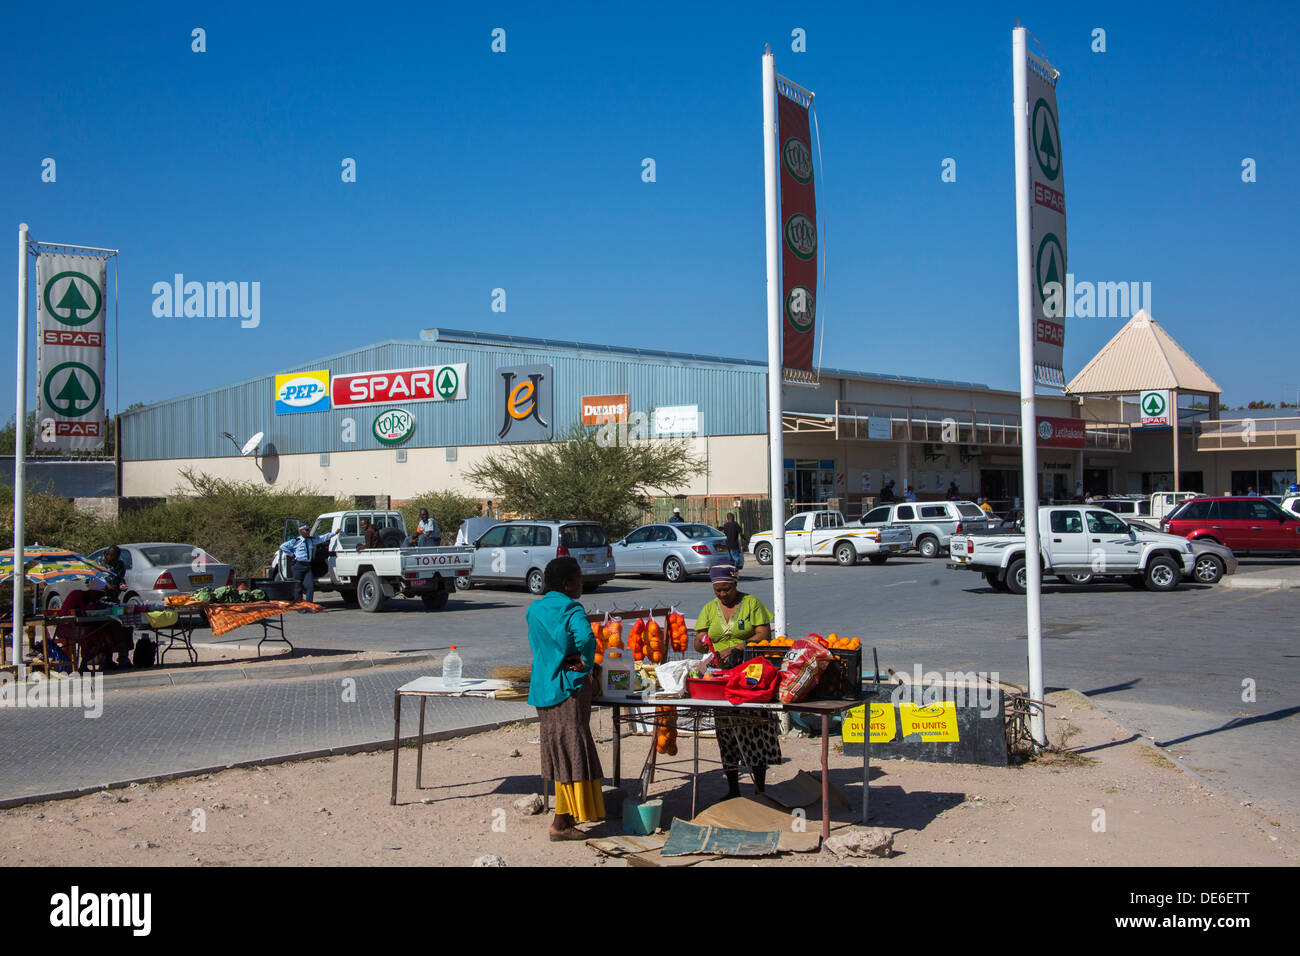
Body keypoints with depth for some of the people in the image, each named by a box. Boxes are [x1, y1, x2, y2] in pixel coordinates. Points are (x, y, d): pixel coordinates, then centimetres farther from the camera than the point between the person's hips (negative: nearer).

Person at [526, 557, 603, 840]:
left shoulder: (534, 609, 10)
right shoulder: (571, 609, -13)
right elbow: (585, 638, -30)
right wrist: (586, 663, -13)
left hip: (542, 687, 8)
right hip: (569, 688, -7)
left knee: (558, 750, 16)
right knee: (572, 750, -3)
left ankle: (565, 814, 26)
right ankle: (561, 822, -5)